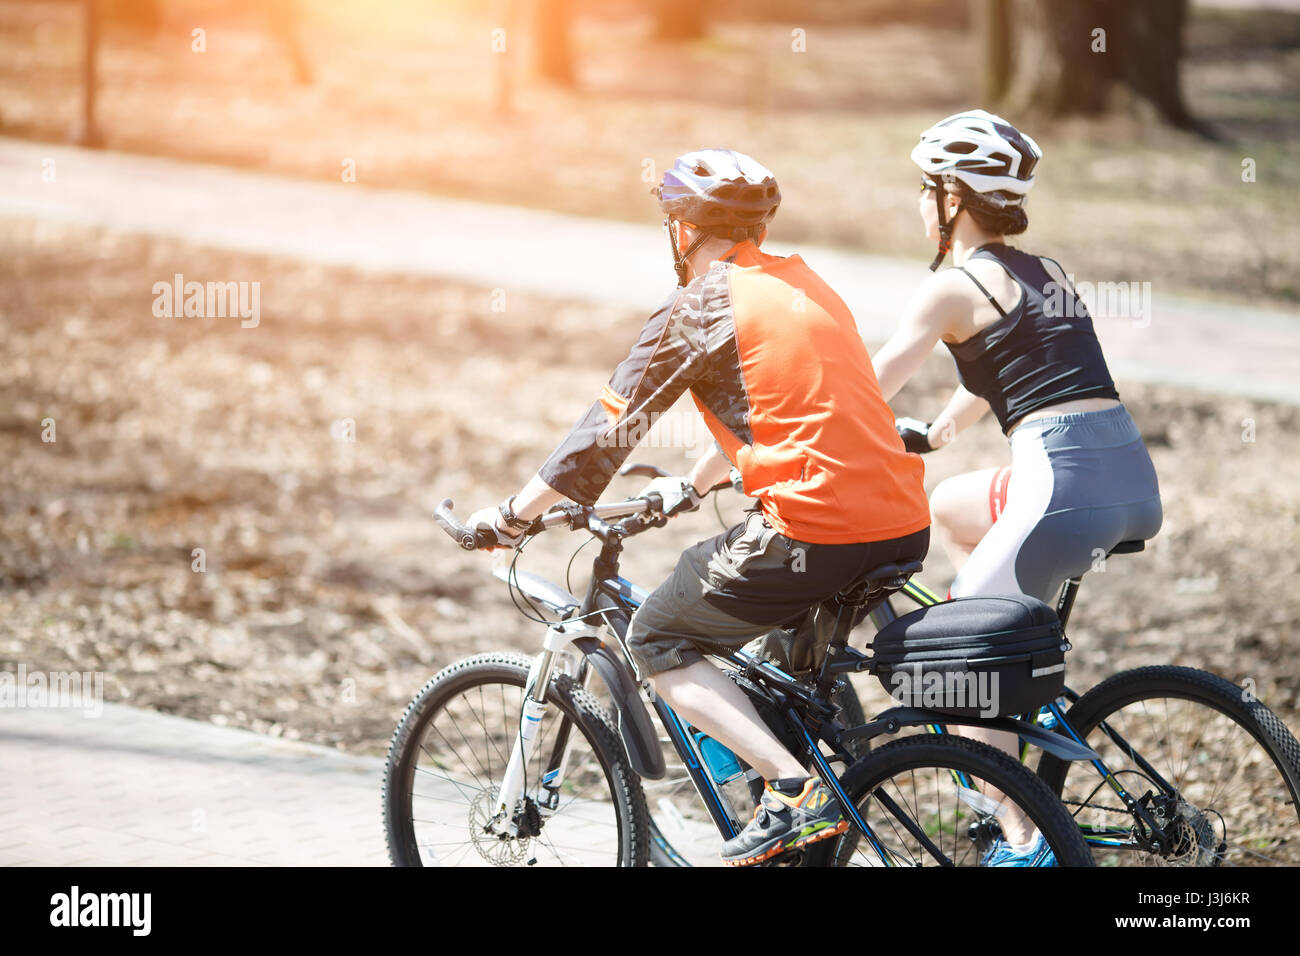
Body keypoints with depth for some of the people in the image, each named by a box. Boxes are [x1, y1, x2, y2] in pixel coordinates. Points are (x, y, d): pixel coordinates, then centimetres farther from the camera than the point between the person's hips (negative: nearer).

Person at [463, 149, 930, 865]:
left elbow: (606, 429, 1)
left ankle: (793, 790, -6)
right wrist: (688, 488, 47)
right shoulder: (802, 284, 21)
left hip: (814, 531, -8)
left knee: (658, 642, 9)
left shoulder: (698, 307, -1)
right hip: (906, 528, 8)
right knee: (795, 636, 34)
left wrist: (511, 514, 12)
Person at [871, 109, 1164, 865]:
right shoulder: (1046, 275, 21)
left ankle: (1025, 843, -2)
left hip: (1065, 484, -8)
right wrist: (935, 433, 52)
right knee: (950, 507, 29)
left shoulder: (954, 285, -2)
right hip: (1136, 481, 8)